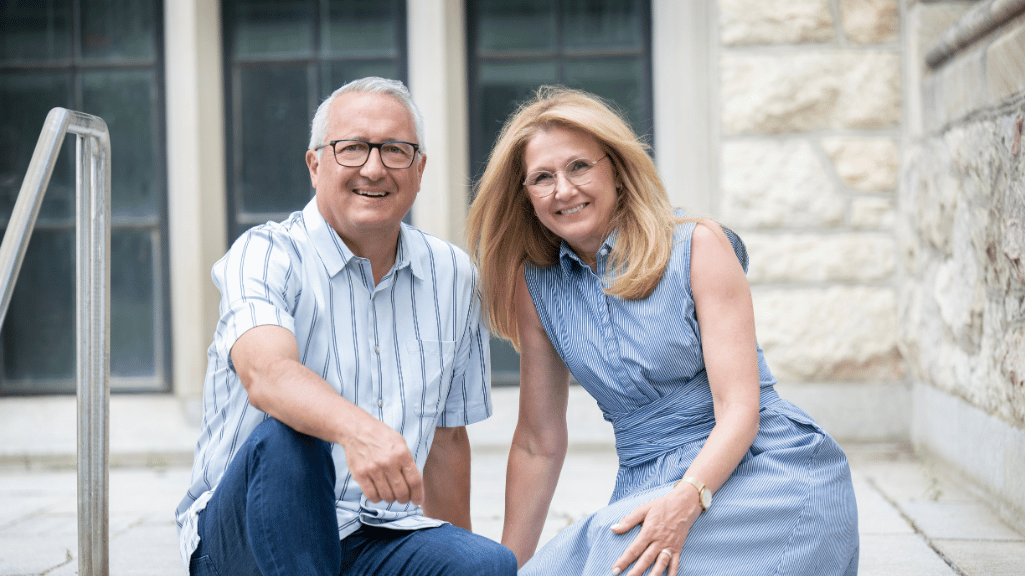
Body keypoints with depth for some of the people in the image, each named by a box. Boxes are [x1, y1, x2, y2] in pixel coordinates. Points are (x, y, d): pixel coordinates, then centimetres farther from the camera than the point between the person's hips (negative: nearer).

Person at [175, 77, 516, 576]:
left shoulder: (454, 276, 9)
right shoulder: (264, 256, -7)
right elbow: (266, 374, -29)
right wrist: (355, 427, -49)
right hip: (244, 536, -2)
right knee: (284, 437, -36)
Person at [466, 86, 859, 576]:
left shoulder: (696, 245, -6)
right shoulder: (537, 285, 7)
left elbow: (740, 407, -12)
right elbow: (538, 442, 12)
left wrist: (687, 499, -30)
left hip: (765, 469, -5)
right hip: (649, 491, 5)